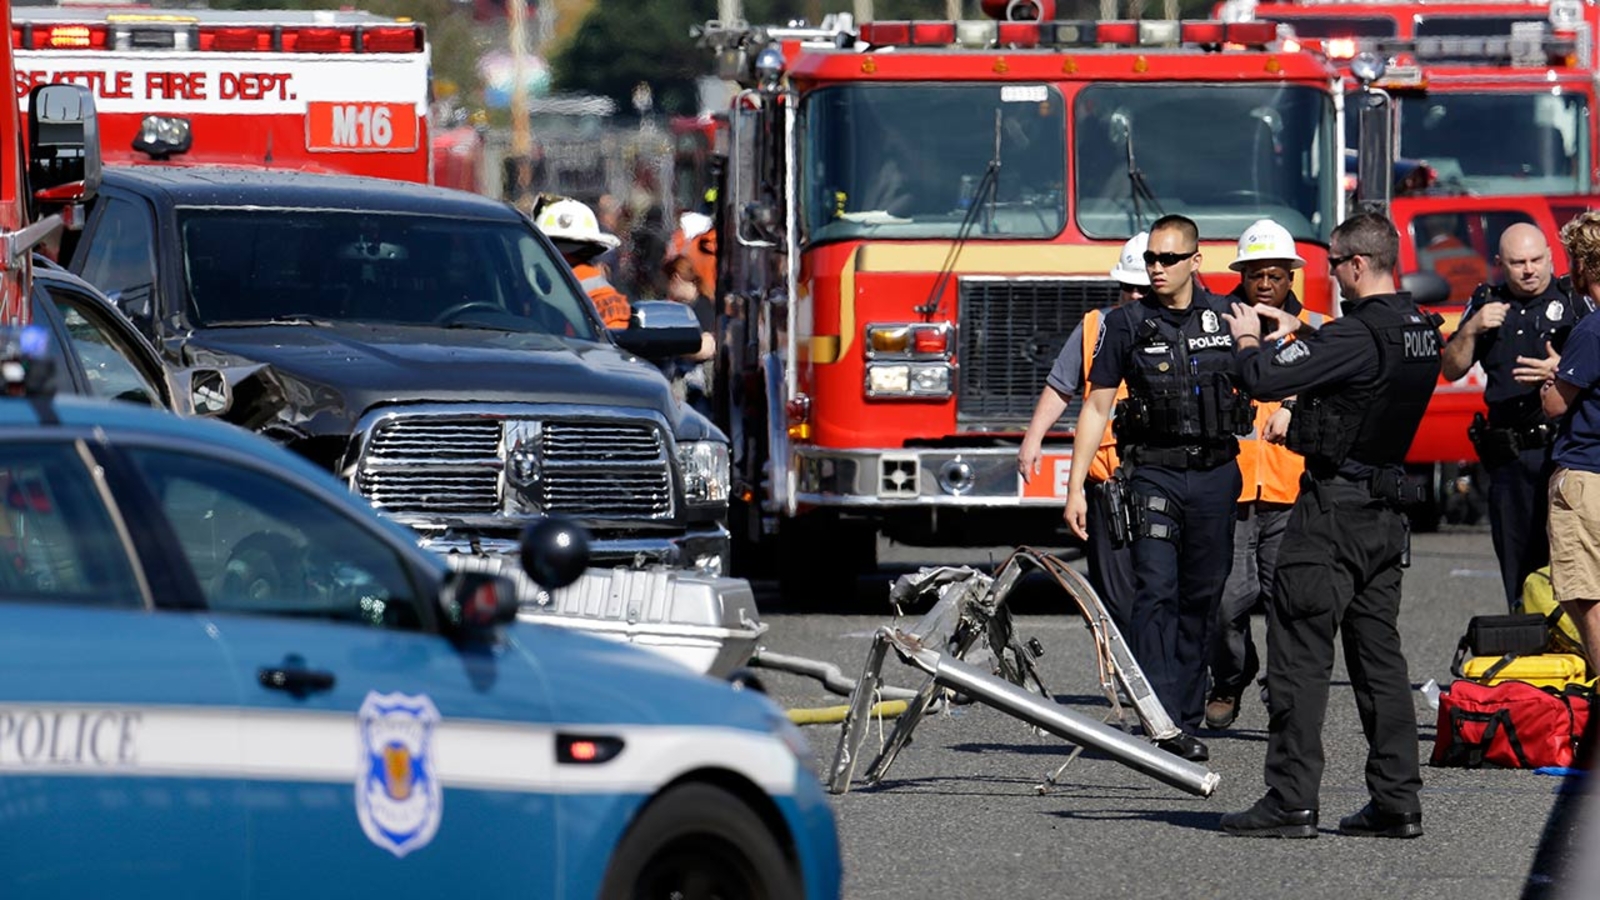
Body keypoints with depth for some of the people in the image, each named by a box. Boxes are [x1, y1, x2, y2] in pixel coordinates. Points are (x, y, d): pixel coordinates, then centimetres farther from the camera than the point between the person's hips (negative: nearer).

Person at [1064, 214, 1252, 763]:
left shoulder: (1225, 318, 5)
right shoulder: (1126, 324, 0)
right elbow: (1096, 407, 0)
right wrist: (1076, 488, -4)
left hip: (1215, 473, 2)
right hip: (1154, 472, -2)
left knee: (1202, 597, 6)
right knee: (1156, 592, -12)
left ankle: (1187, 721, 13)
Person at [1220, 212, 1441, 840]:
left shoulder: (1355, 335, -20)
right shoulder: (1421, 331, 7)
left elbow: (1266, 381, -22)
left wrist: (1248, 339, -2)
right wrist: (1296, 329, 29)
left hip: (1334, 506, -8)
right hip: (1387, 505, 8)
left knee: (1300, 652, -4)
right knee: (1379, 653, 12)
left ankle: (1291, 802, -6)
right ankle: (1397, 801, 10)